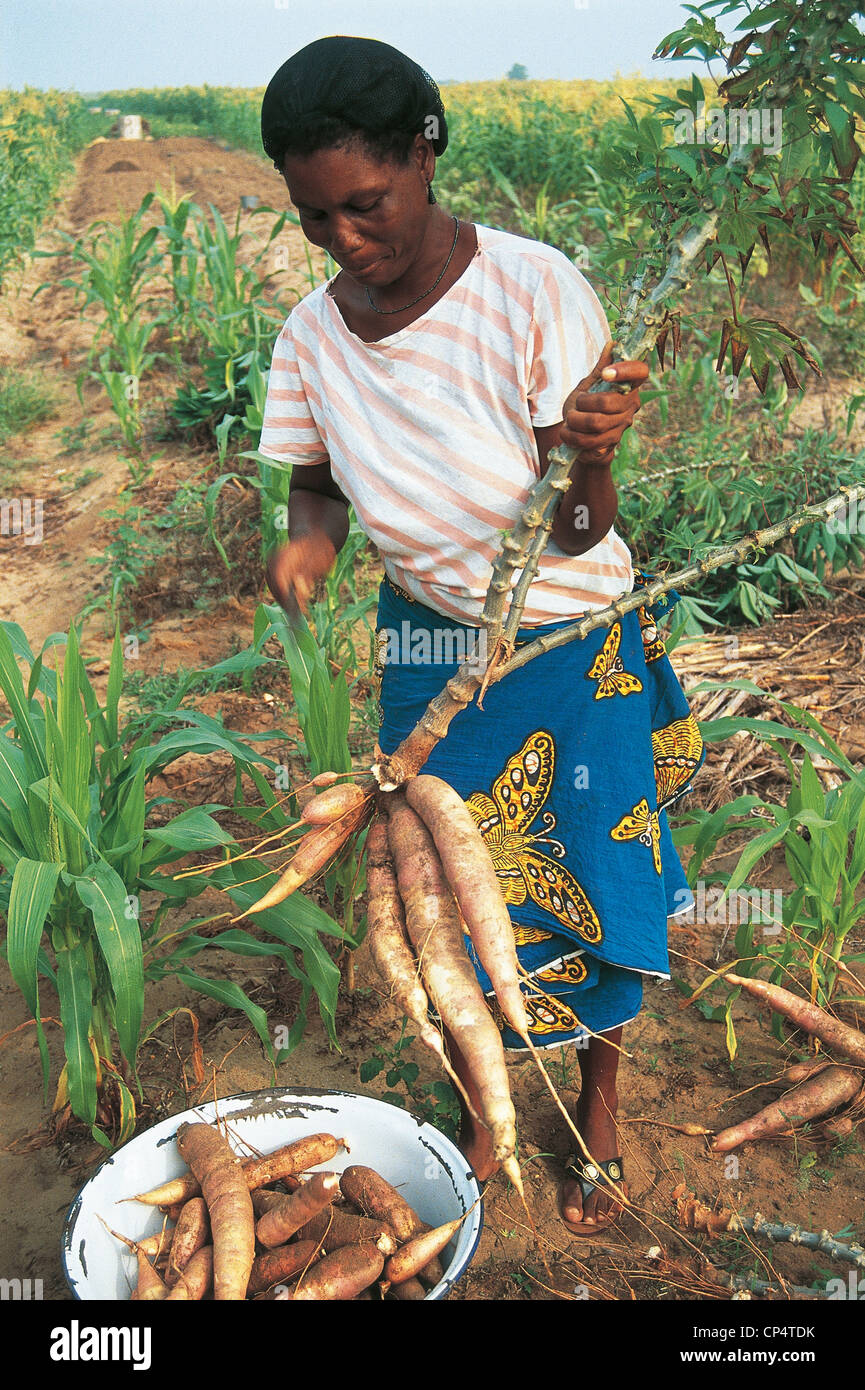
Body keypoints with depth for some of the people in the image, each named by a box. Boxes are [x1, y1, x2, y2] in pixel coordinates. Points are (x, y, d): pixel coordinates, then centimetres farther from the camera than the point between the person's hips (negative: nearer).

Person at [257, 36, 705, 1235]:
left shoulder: (538, 291, -21)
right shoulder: (312, 337, -11)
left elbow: (581, 537, -22)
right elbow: (316, 490, 4)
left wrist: (592, 460, -45)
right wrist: (307, 542, -19)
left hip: (571, 639, -2)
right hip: (426, 643, 3)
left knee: (588, 891, 10)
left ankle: (599, 1111, 41)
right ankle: (482, 1116, 42)